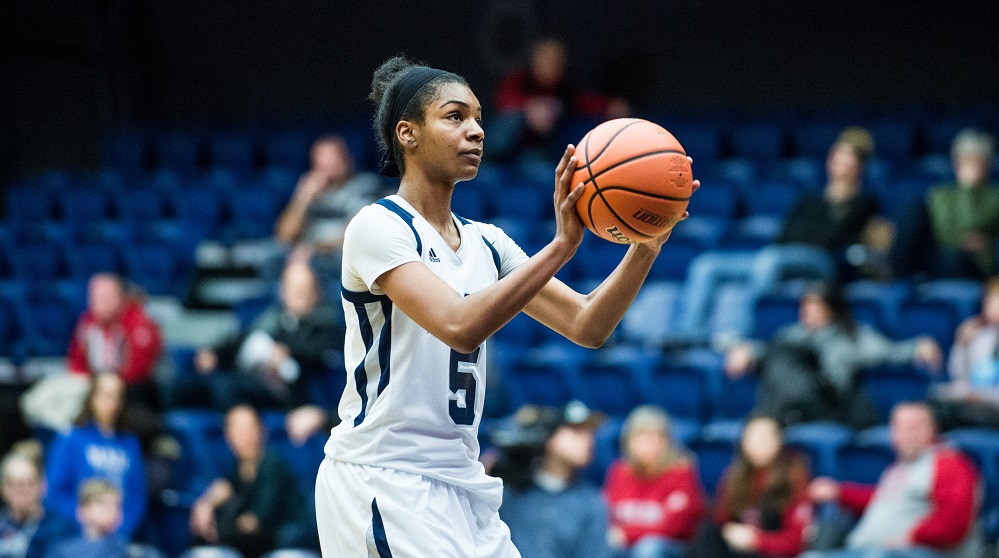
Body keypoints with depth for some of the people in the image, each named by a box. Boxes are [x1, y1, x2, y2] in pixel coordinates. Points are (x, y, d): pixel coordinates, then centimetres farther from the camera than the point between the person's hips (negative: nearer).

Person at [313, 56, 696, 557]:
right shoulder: (376, 227, -10)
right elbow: (460, 326, -25)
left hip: (460, 485, 7)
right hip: (382, 479, -7)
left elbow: (587, 326, 6)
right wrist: (562, 245, -28)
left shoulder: (484, 243, 12)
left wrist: (647, 245, -9)